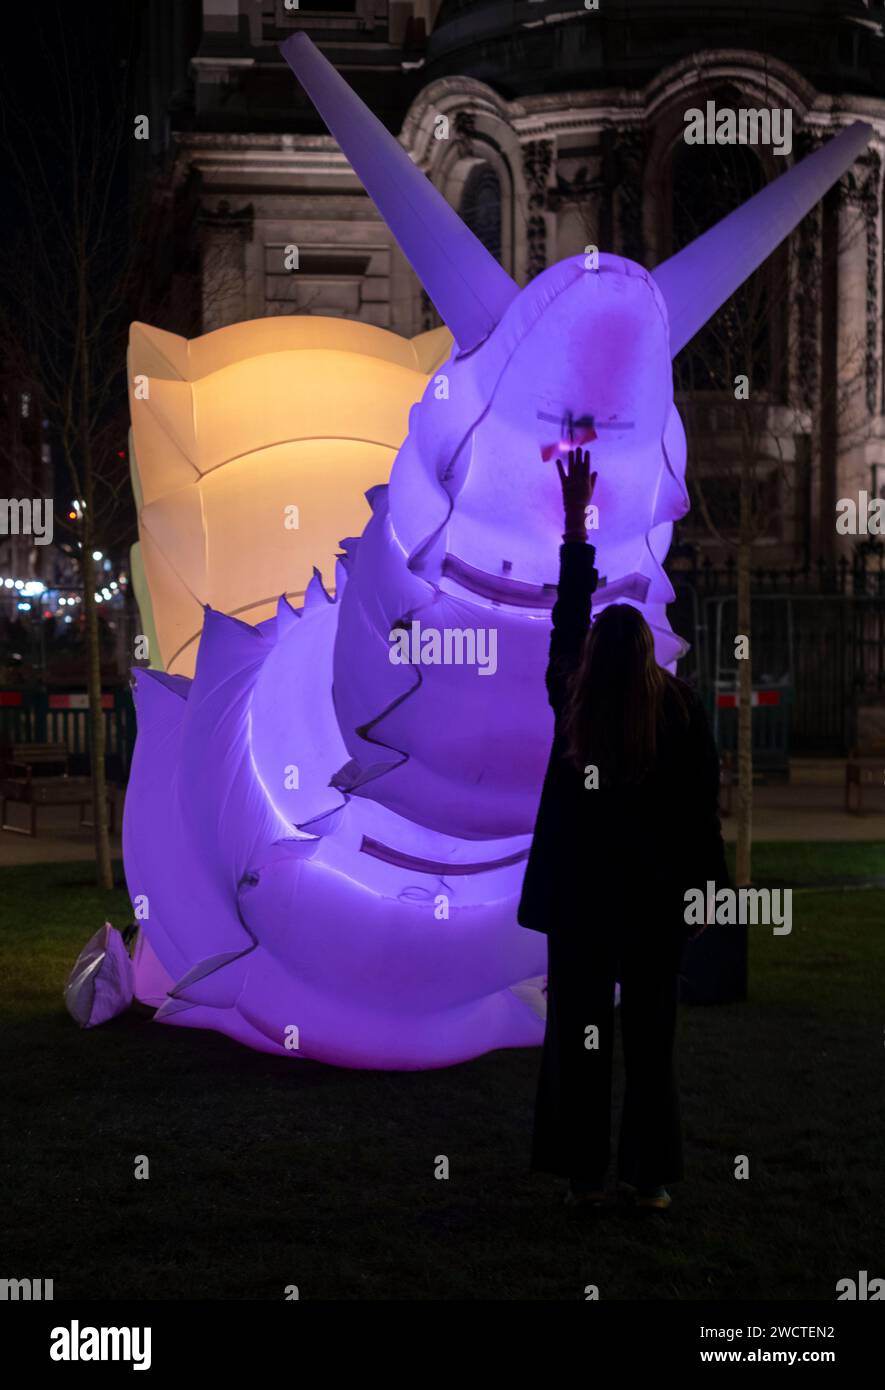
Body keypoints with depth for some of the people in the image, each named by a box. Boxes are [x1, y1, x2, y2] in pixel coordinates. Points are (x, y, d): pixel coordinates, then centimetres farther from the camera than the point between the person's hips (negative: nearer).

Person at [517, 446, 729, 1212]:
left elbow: (568, 614, 11)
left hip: (578, 890, 1)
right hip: (658, 894, -1)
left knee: (578, 1033, 7)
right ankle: (651, 1178, 10)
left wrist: (575, 522, 18)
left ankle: (586, 1175, 8)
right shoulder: (681, 707, -6)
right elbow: (703, 802, -5)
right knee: (650, 1036, 6)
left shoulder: (572, 700, -2)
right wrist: (709, 884, 3)